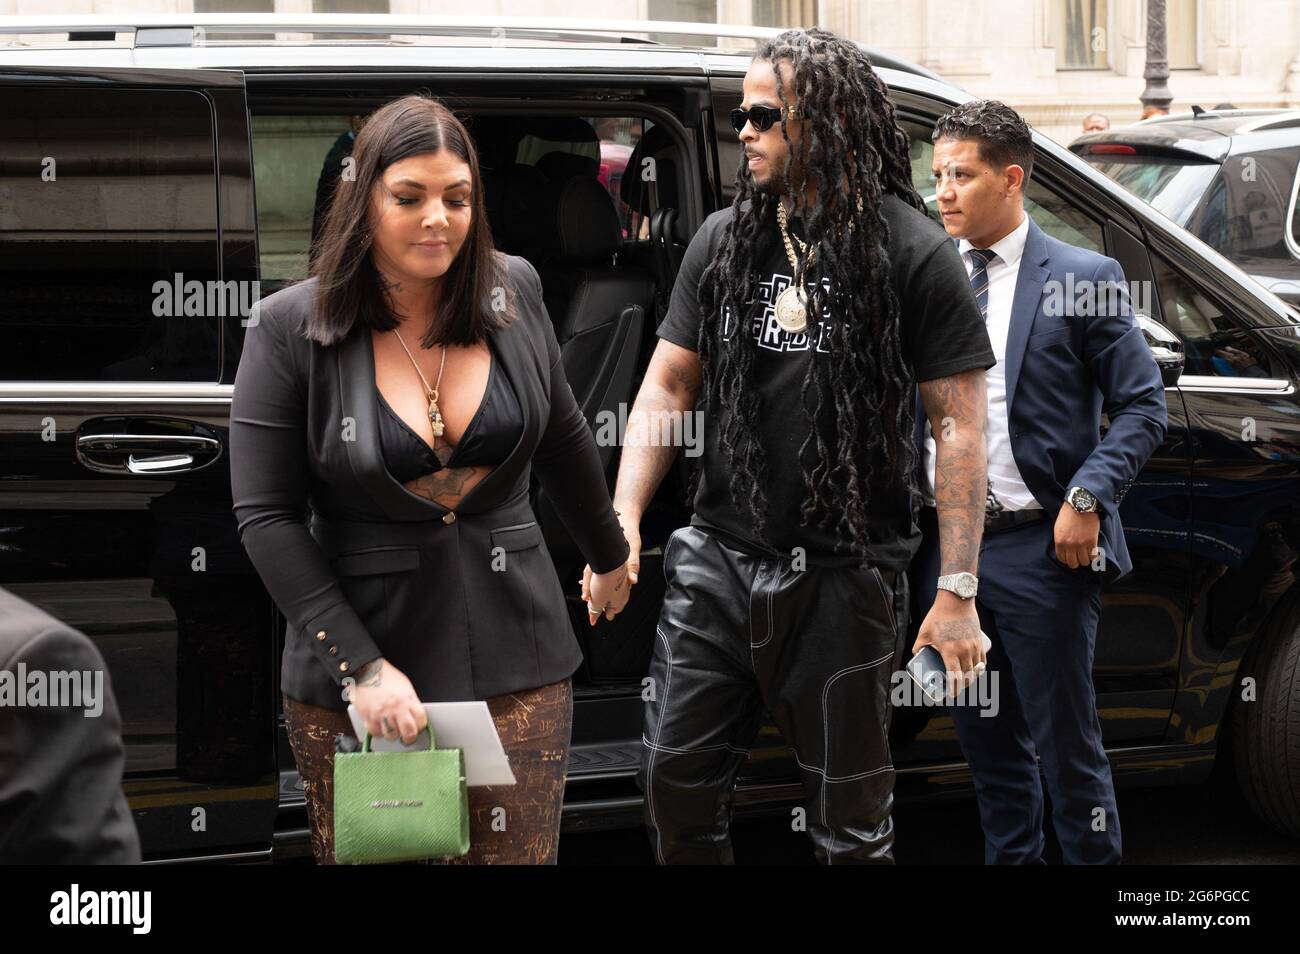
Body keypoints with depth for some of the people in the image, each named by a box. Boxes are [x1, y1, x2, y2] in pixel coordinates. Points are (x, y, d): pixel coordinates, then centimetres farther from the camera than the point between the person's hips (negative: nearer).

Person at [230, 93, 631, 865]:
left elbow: (561, 437, 18)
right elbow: (267, 518, -9)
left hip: (517, 664, 3)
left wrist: (610, 555, 32)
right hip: (354, 683, -2)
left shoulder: (514, 292, 1)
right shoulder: (292, 329, -9)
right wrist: (363, 667, -15)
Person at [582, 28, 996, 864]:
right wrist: (625, 520, -1)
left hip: (842, 576, -4)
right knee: (677, 780, 8)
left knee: (849, 819, 6)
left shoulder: (915, 255, -7)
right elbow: (666, 390, 12)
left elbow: (962, 428, -7)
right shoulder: (722, 242, 7)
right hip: (718, 561, 4)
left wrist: (957, 593, -11)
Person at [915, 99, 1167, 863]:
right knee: (987, 743, 16)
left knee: (1067, 746, 2)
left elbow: (1144, 406, -5)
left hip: (1040, 549, -5)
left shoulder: (1084, 278, -5)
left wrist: (1088, 499, -16)